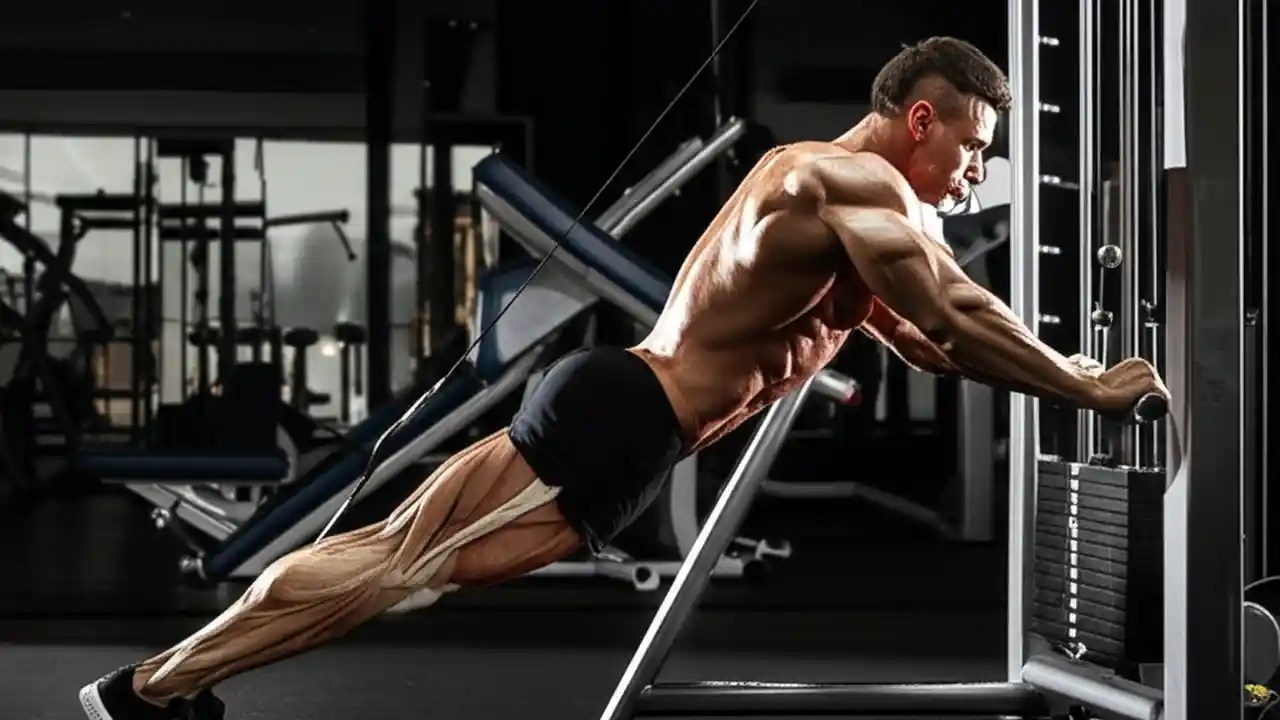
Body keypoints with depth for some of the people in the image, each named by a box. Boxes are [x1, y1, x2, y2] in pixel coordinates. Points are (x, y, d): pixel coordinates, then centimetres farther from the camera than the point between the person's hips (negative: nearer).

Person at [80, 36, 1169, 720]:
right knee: (400, 563, -8)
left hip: (619, 411, 10)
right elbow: (957, 320, -18)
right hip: (620, 423, -10)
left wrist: (1063, 368, 24)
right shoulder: (858, 182, -11)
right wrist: (1091, 390, -9)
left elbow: (919, 338, 28)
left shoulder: (824, 183, 21)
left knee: (402, 551, 9)